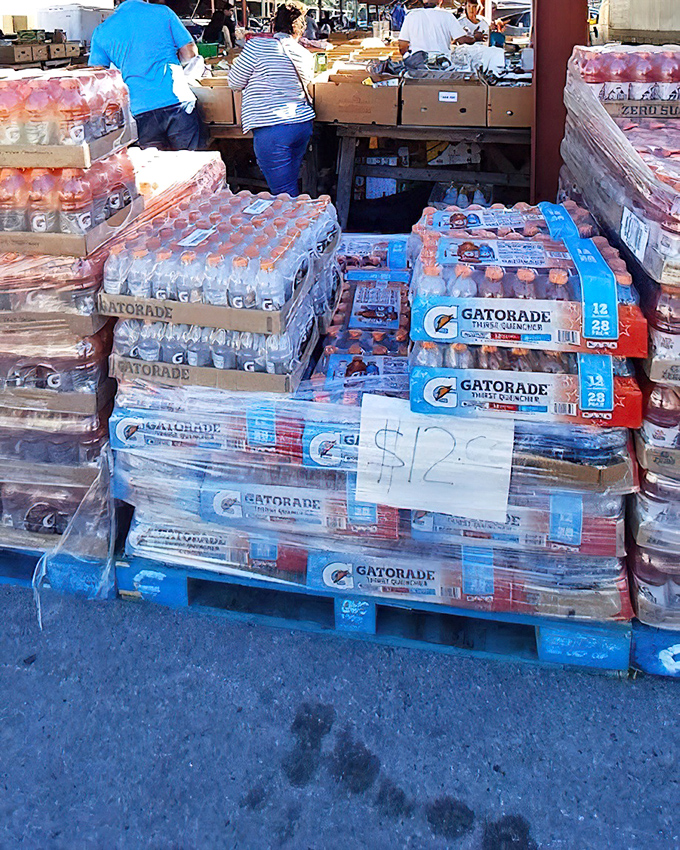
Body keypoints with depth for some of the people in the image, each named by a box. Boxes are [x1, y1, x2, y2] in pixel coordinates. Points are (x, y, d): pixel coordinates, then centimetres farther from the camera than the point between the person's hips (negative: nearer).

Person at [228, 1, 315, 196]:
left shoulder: (257, 46, -5)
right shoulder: (306, 55, 10)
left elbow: (235, 83, 3)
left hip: (272, 129, -6)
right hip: (303, 123, 6)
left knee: (285, 193, -5)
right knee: (290, 186, 17)